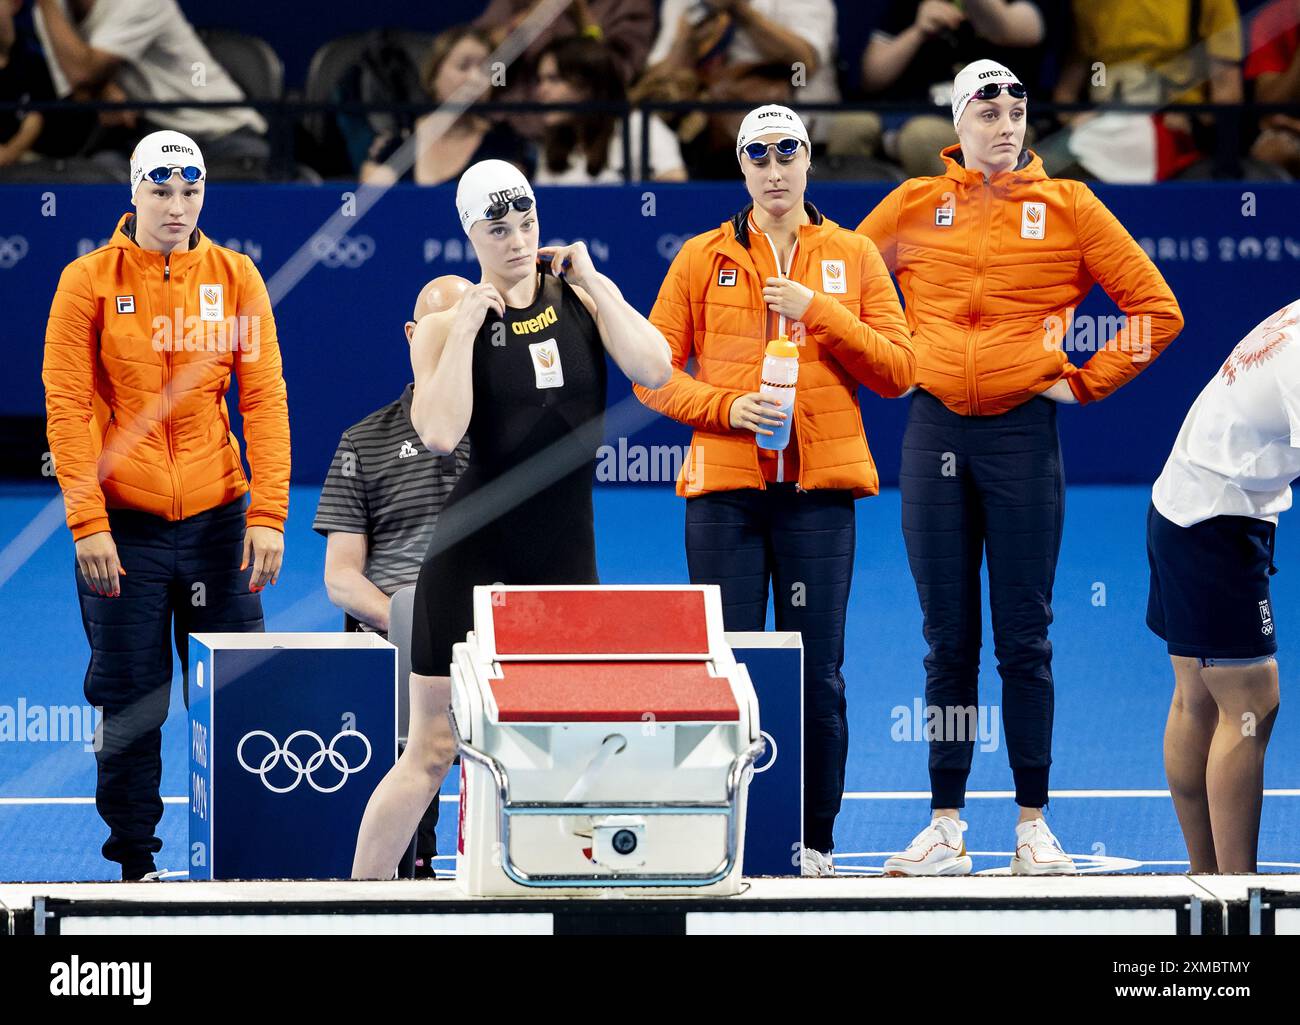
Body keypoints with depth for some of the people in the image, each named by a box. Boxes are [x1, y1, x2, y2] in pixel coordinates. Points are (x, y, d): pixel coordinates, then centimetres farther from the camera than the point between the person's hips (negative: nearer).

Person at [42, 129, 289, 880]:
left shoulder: (235, 278, 4)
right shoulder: (90, 282, -1)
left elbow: (265, 398, 2)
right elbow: (67, 405, -4)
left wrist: (268, 514, -6)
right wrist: (87, 523, -11)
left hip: (217, 516, 2)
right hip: (124, 522, -2)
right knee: (132, 702, 3)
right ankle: (134, 858, 13)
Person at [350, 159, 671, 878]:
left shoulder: (580, 298, 3)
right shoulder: (448, 324, -6)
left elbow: (653, 371, -13)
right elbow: (439, 433, -21)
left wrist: (592, 281, -12)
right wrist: (465, 327, -18)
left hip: (568, 553, 3)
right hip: (474, 558, -3)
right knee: (432, 751, -2)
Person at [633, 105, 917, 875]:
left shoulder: (853, 258, 10)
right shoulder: (704, 259, 8)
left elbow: (898, 370, 4)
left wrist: (820, 312, -7)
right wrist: (726, 406, -11)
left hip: (820, 491, 0)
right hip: (726, 487, 0)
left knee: (819, 675, 0)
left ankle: (815, 841, 6)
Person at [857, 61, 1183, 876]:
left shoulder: (1067, 207, 4)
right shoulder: (914, 207, 8)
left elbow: (1157, 310, 4)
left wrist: (1084, 381, 0)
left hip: (1024, 432, -1)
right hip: (935, 432, 1)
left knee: (1024, 639, 0)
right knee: (948, 640, 4)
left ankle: (1034, 823, 6)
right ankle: (946, 827, 8)